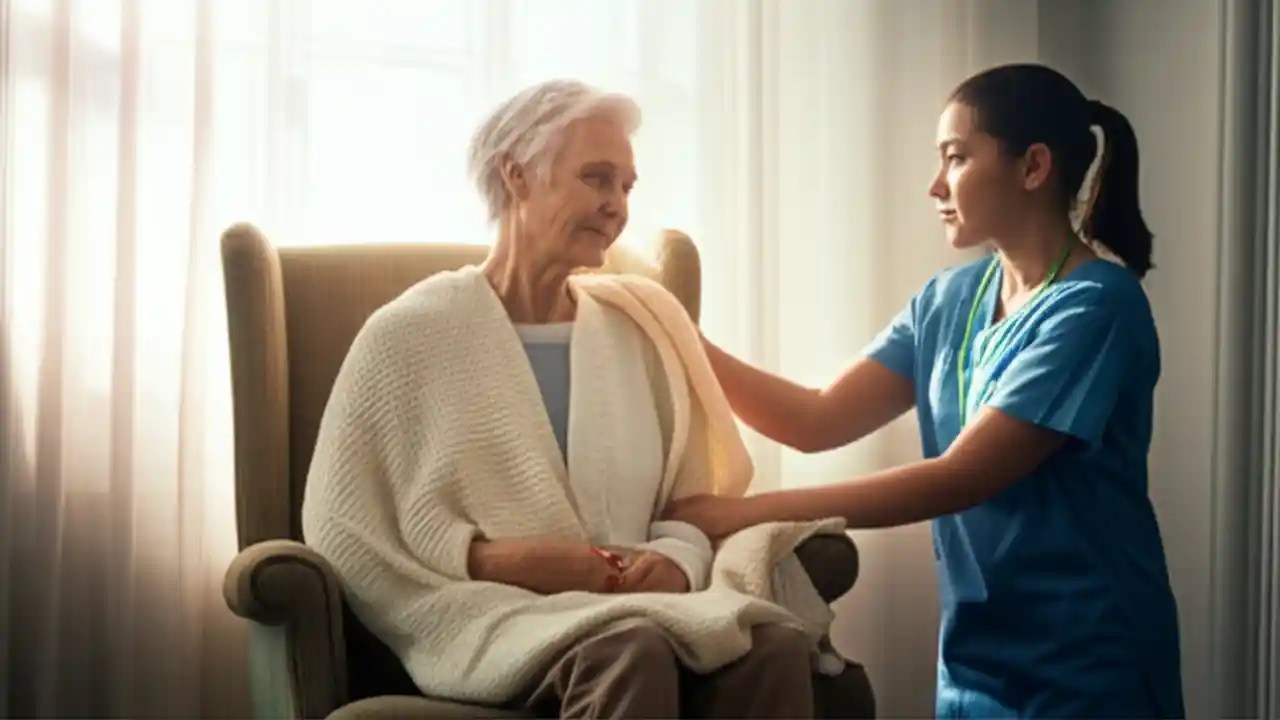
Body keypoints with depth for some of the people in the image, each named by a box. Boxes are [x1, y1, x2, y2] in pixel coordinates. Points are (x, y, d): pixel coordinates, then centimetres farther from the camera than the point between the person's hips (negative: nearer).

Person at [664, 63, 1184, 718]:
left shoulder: (1096, 305, -16)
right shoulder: (948, 299, 6)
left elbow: (960, 477, -23)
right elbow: (818, 421, 0)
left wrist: (748, 511, -24)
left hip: (1084, 663, -6)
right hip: (975, 657, 6)